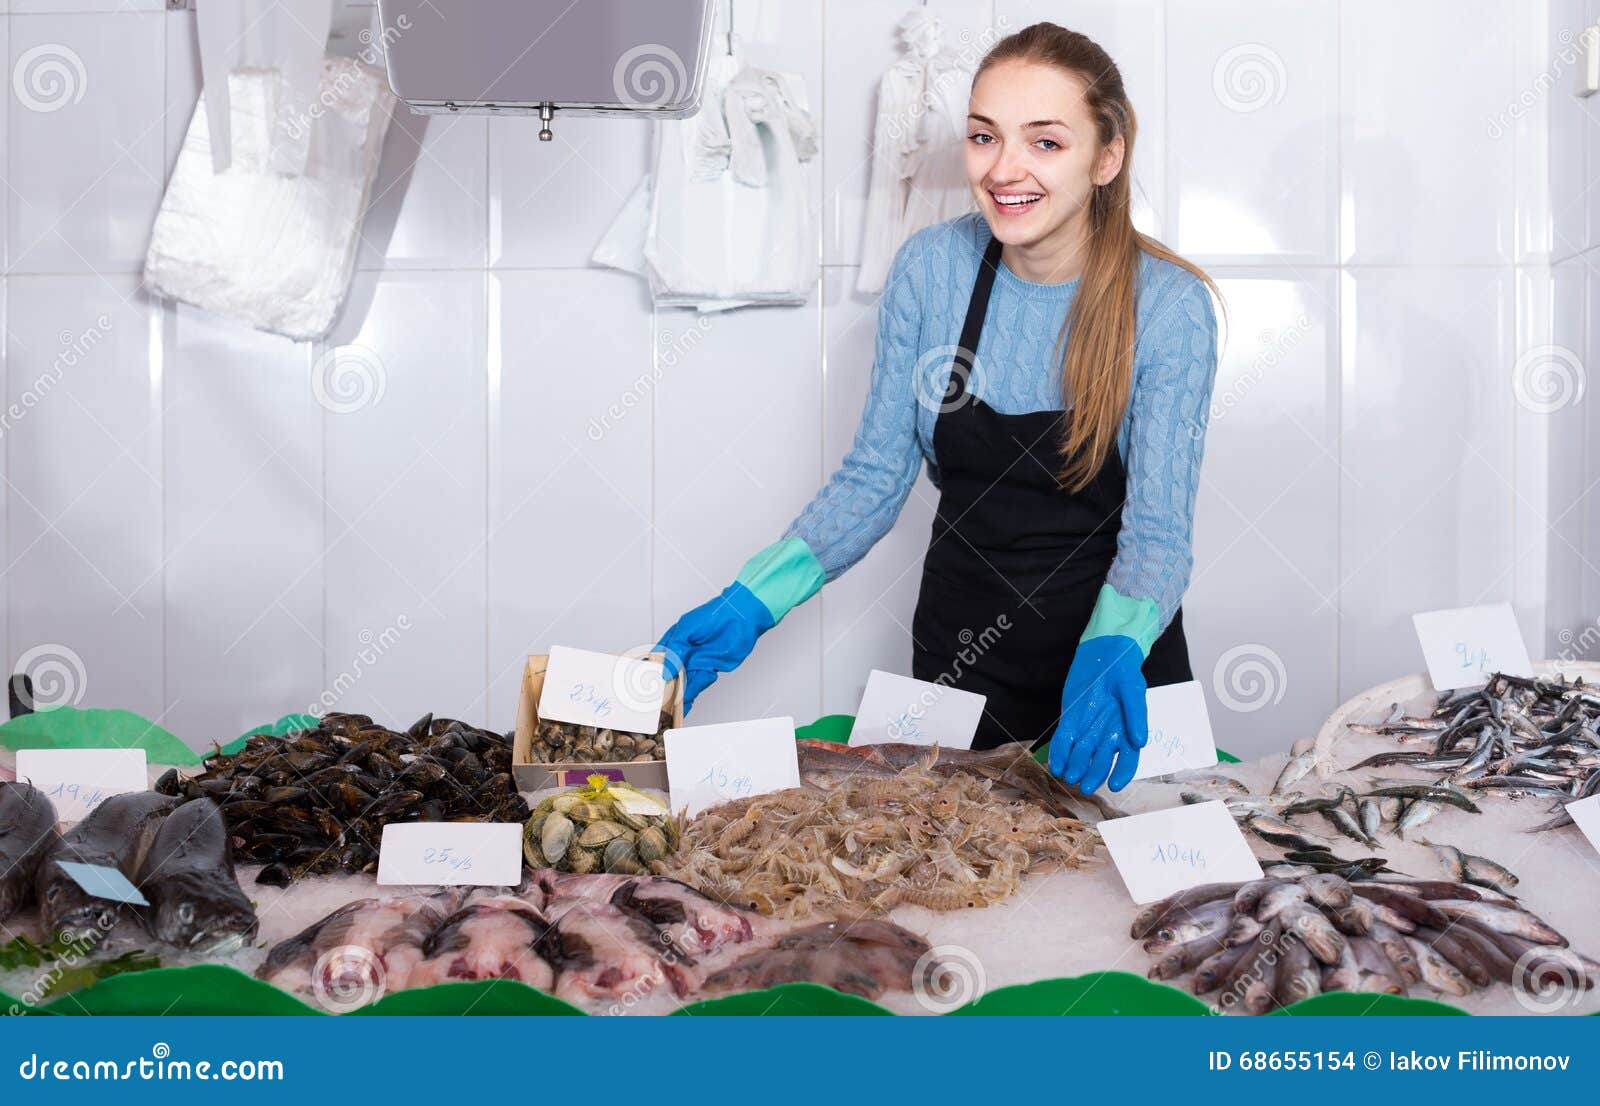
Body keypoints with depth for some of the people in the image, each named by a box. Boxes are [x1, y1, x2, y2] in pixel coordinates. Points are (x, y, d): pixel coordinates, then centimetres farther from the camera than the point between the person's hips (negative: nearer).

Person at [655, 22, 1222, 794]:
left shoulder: (1168, 305, -17)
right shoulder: (930, 268, -11)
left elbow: (1158, 530, -18)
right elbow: (876, 477, -6)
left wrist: (1112, 653, -38)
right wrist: (752, 603, -18)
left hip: (1115, 656, -1)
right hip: (959, 648, 2)